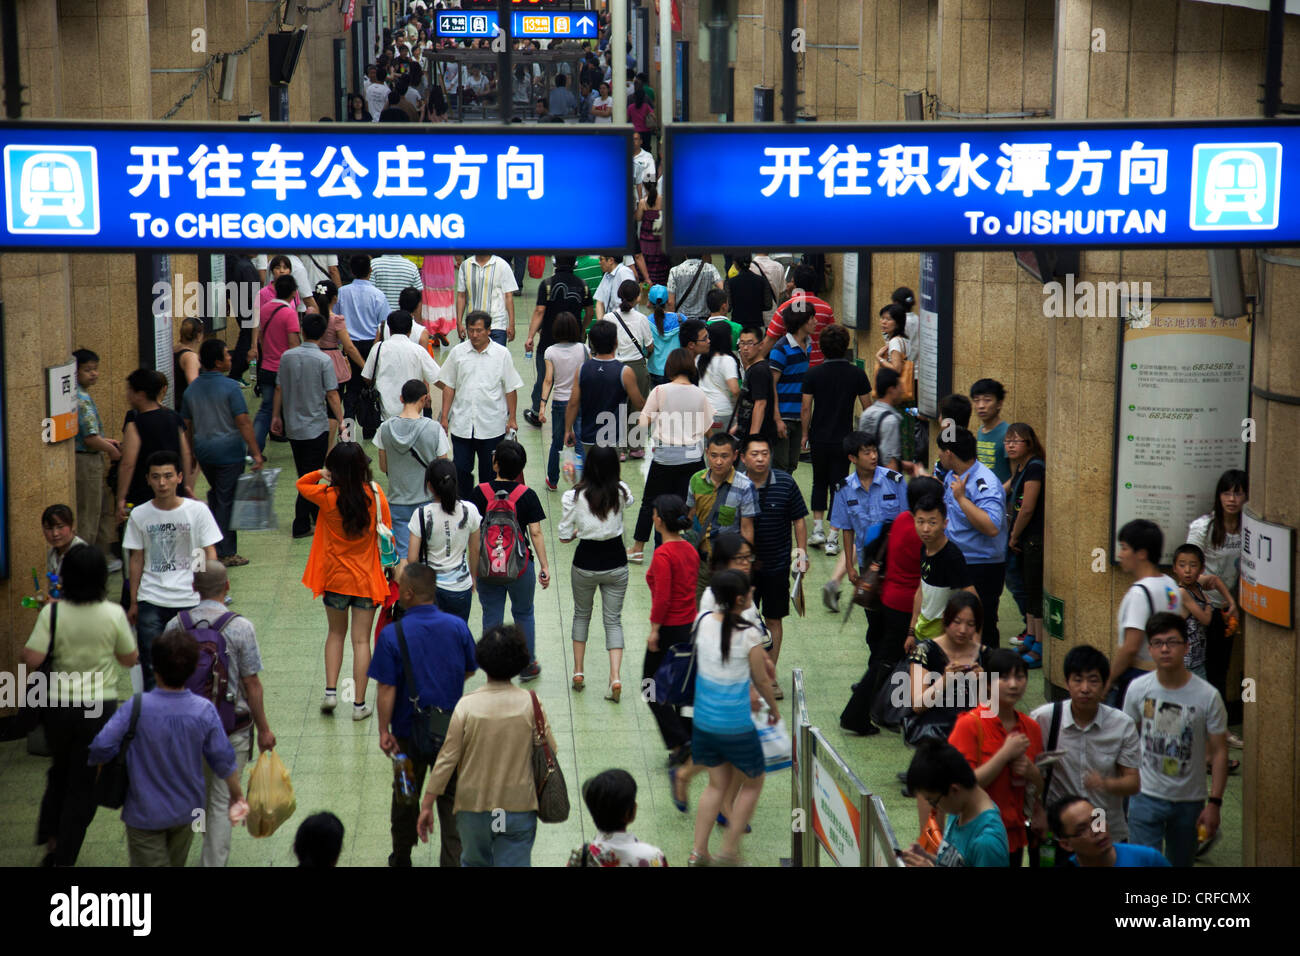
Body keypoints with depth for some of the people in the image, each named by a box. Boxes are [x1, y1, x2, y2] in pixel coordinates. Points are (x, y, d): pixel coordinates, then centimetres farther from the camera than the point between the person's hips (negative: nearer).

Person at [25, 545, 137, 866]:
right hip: (100, 708, -1)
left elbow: (31, 659, -18)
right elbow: (129, 658, -1)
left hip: (59, 707, 1)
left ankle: (51, 840, 29)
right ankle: (64, 857, 12)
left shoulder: (52, 613, -13)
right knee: (83, 783, 10)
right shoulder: (114, 614, -13)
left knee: (60, 773, 26)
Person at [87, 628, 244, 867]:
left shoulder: (136, 709, -23)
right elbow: (223, 760, -6)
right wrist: (237, 793, 12)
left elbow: (100, 748, -24)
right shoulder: (204, 711, -15)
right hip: (186, 810, 4)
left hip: (145, 814, -4)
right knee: (176, 861, 26)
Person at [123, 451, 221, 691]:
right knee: (151, 666, -1)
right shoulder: (139, 515, 4)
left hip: (189, 599, -1)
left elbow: (210, 551, 1)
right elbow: (136, 559, 10)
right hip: (150, 601, 1)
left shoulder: (197, 510, -2)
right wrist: (133, 603, 10)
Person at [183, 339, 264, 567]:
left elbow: (187, 426, 11)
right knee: (227, 500, 1)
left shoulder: (192, 389, 4)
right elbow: (243, 423, -18)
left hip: (203, 451, 6)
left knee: (215, 494, 23)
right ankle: (225, 553, 5)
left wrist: (191, 454, 22)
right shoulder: (230, 387, -15)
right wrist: (256, 454, -16)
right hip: (228, 451, -6)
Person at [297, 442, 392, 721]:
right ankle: (359, 704, 9)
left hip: (335, 577, 0)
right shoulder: (375, 494, -13)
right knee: (361, 640, 6)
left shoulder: (327, 496, -15)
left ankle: (330, 691, 13)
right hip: (366, 578, 0)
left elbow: (301, 484, 6)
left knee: (335, 633, 21)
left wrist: (323, 474, -10)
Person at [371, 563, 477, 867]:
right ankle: (453, 859, 10)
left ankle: (401, 859, 32)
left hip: (409, 732, -1)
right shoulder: (458, 626, -9)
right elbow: (470, 671, 5)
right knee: (451, 798, 11)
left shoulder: (392, 635, -18)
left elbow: (387, 688, -16)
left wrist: (384, 731, -7)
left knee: (405, 797, 18)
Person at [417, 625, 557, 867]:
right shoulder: (531, 704, -11)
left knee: (475, 862, 23)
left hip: (473, 807, 0)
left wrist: (426, 804, -2)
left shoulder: (467, 705, -13)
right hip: (519, 807, 0)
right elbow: (550, 754, -4)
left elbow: (447, 758, -10)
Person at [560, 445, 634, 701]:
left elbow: (564, 537, -10)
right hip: (615, 562, 1)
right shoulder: (621, 491, -9)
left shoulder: (574, 496, -15)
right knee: (613, 619, 9)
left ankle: (578, 671, 23)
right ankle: (615, 676, -5)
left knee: (581, 615, 21)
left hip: (586, 563, -1)